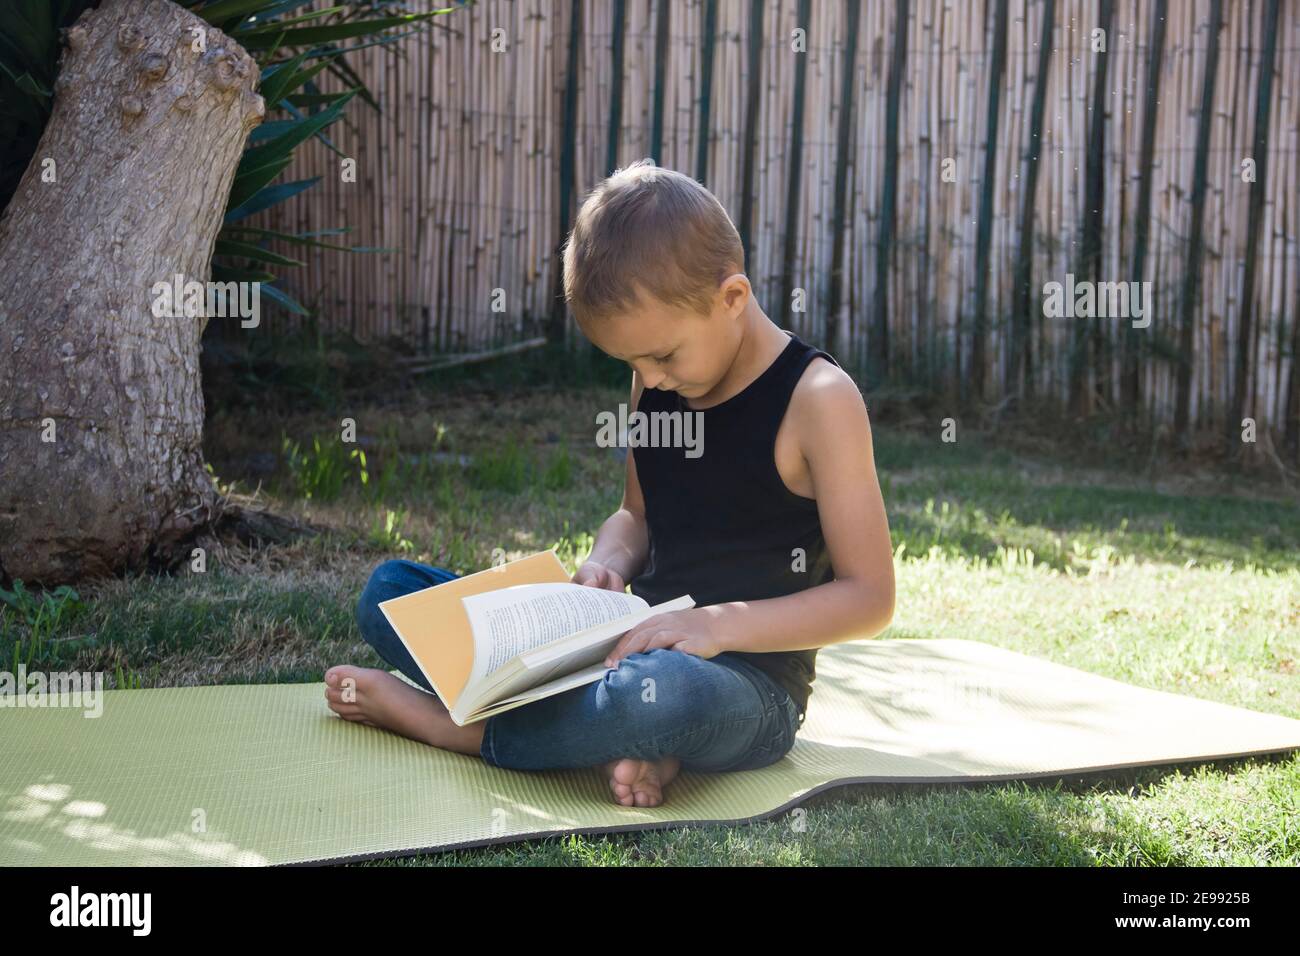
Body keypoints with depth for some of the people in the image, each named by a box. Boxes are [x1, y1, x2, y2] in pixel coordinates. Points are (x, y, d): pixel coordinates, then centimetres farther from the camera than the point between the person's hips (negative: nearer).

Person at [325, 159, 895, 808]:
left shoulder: (816, 397, -13)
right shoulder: (656, 385, 6)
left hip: (748, 677, -7)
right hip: (646, 645, 7)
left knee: (661, 693, -46)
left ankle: (429, 717, -18)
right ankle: (617, 733, -21)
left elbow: (869, 597, -13)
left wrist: (720, 623, -24)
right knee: (390, 590, -2)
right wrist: (609, 562, -3)